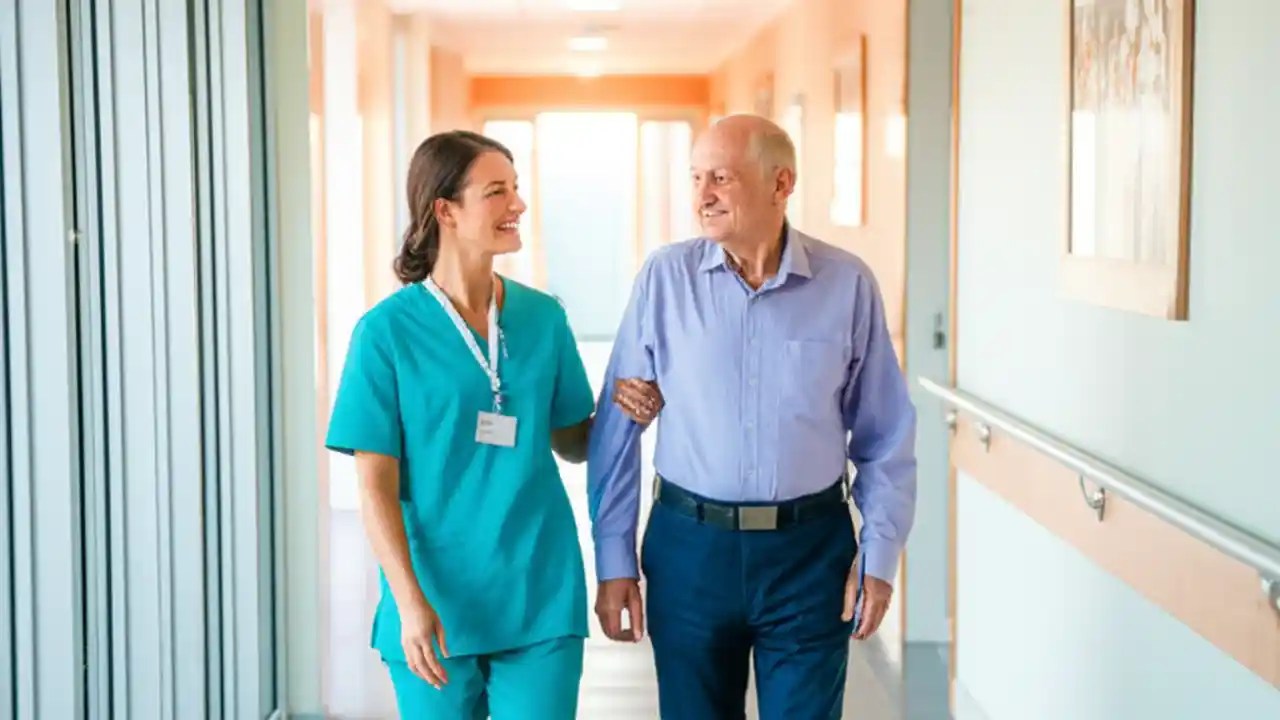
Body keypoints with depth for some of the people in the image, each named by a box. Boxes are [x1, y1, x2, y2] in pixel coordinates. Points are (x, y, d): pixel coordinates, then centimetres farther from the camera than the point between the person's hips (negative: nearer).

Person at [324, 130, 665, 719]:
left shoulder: (543, 317, 3)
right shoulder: (387, 331, -7)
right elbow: (376, 488, -7)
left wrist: (621, 414, -7)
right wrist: (411, 603, -16)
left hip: (540, 599, 3)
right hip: (437, 604, -2)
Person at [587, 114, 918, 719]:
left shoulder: (847, 284, -4)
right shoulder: (665, 278, -4)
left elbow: (884, 438, 2)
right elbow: (618, 428, 0)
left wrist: (879, 554, -2)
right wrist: (613, 559, -1)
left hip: (811, 549, 0)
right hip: (690, 546, 0)